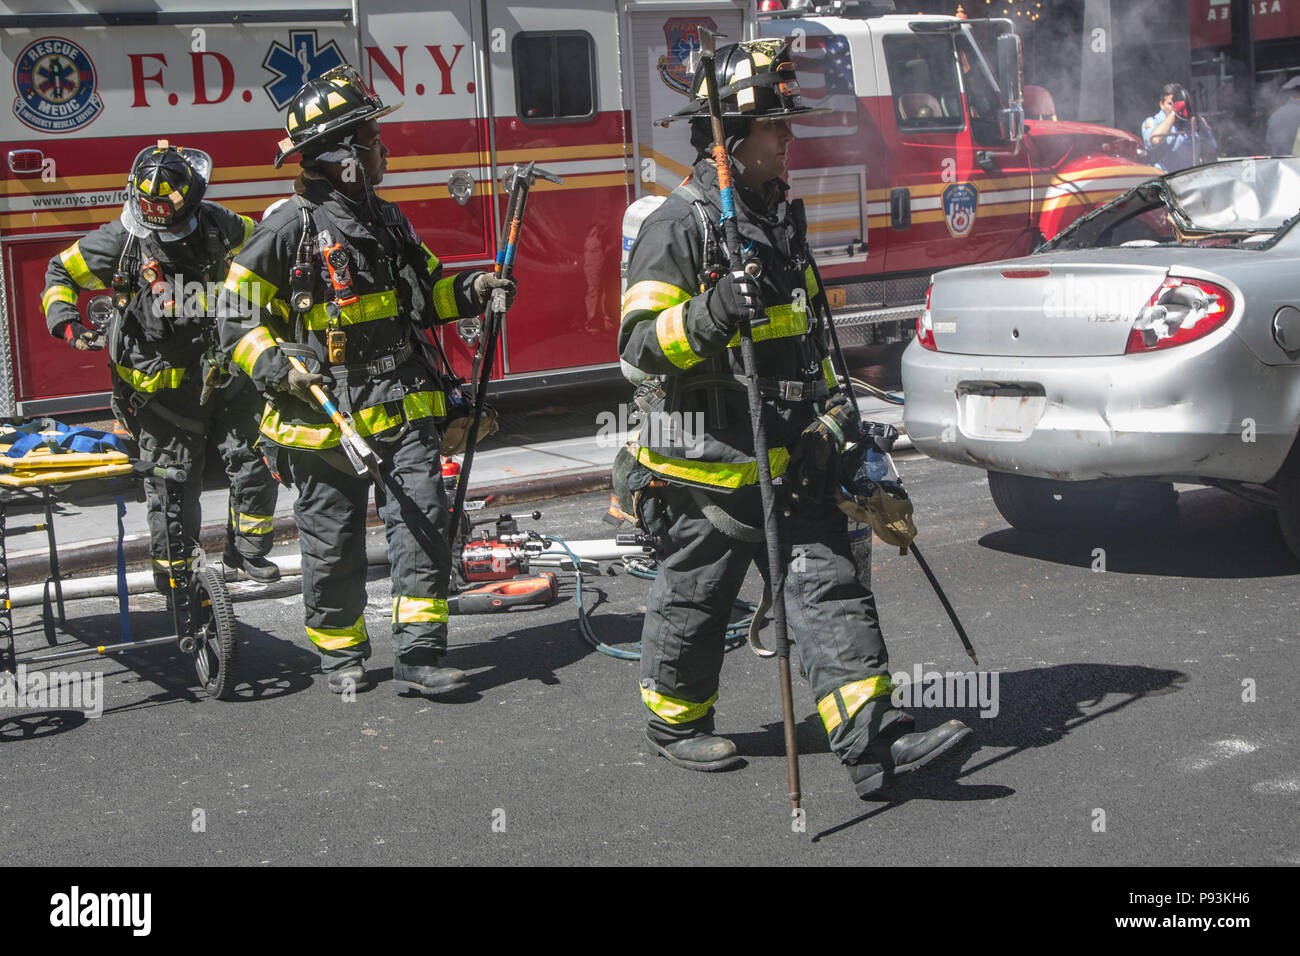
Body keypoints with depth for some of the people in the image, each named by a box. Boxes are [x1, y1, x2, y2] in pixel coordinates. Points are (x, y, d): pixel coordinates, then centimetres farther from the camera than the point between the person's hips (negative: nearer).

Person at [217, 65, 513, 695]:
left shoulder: (385, 220, 11)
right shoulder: (290, 229, -10)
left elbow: (424, 290, 24)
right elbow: (239, 323, -7)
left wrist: (471, 291, 6)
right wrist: (279, 369, -21)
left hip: (404, 410, 5)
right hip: (327, 418, -5)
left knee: (423, 525, -3)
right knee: (335, 543, 6)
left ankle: (418, 654, 4)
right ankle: (340, 654, 25)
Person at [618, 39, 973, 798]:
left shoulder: (783, 218, 14)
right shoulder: (679, 226, -13)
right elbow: (641, 342, -19)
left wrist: (833, 403, 17)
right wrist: (709, 316, -34)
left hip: (787, 458, 7)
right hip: (706, 465, -7)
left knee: (830, 586, -2)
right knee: (694, 601, 8)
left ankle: (873, 737, -5)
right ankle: (676, 721, 30)